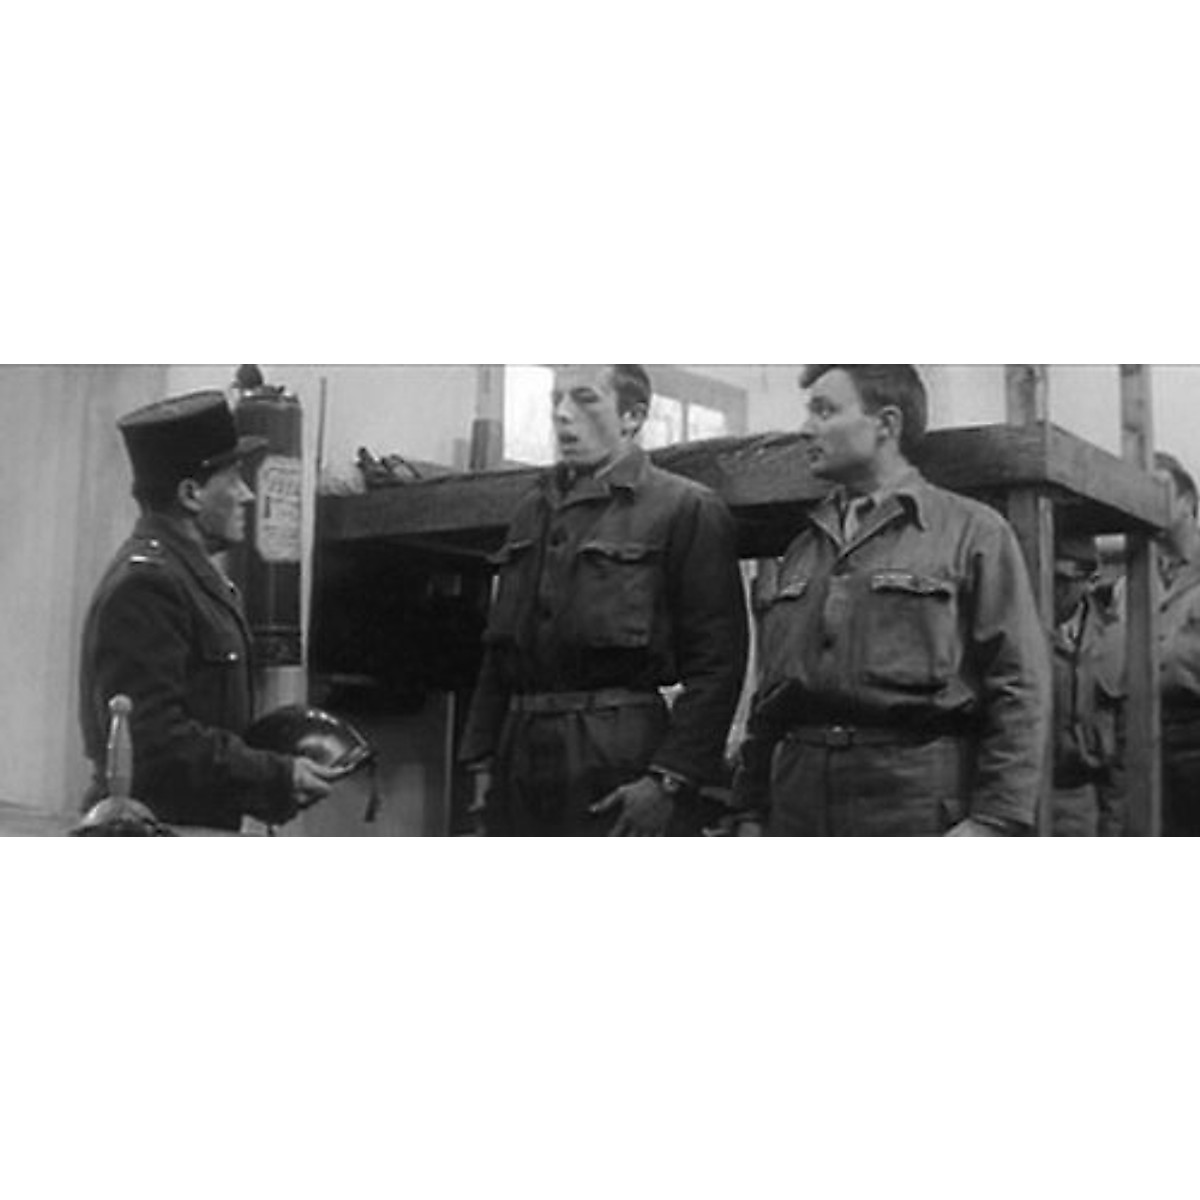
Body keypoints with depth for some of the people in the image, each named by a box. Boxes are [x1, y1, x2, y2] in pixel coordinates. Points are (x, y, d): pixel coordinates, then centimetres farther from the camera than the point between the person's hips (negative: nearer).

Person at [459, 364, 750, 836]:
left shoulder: (686, 509, -1)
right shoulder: (532, 513, 20)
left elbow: (717, 663, -8)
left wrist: (668, 779, -15)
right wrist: (482, 759, 13)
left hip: (619, 765, -6)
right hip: (520, 768, 6)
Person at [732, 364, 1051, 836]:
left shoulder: (972, 532, 3)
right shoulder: (800, 551, 20)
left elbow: (1018, 686, -4)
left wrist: (992, 819, -13)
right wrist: (750, 809, 12)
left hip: (917, 804, -5)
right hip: (797, 804, 5)